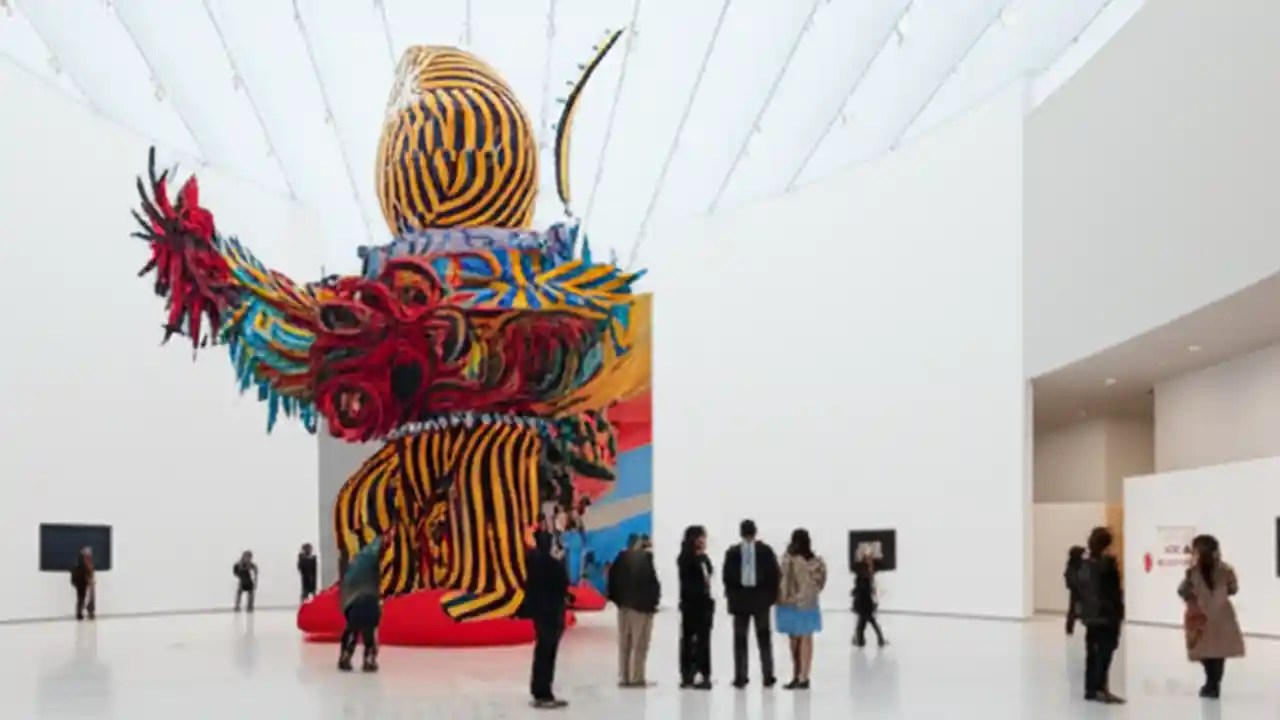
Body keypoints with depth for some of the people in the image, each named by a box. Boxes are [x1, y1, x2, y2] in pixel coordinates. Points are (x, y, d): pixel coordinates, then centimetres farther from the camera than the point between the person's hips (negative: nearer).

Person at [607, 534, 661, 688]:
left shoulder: (623, 557, 10)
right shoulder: (646, 557, -8)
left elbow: (613, 577, 7)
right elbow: (650, 579, -16)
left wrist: (617, 598, 9)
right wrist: (654, 598, -5)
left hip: (624, 603, 6)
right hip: (641, 604, -6)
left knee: (624, 644, 10)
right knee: (639, 644, -1)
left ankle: (623, 677, 11)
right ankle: (636, 678, -2)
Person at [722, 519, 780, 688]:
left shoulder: (732, 552, -5)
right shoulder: (766, 550, -5)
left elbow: (727, 577, -5)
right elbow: (774, 574, -5)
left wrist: (731, 596, 7)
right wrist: (773, 595, 4)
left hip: (740, 600, 0)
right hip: (761, 599, 0)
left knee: (740, 639, 6)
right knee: (764, 638, 10)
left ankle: (740, 677, 4)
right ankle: (767, 676, 10)